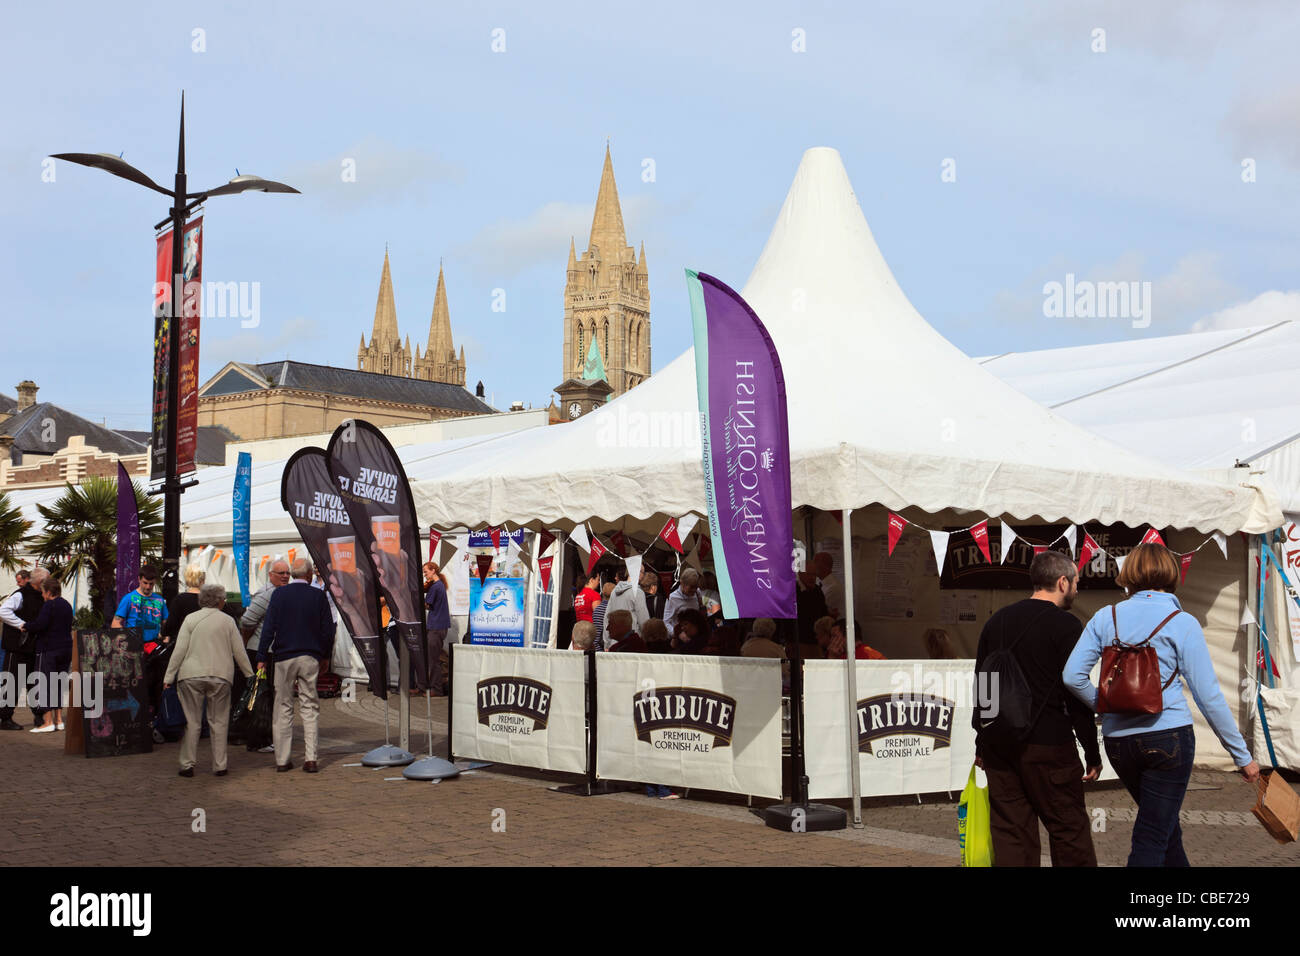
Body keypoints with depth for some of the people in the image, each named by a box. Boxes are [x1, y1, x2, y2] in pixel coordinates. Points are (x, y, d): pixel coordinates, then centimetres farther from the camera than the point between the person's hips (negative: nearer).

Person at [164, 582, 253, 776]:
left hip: (191, 675, 0)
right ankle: (220, 766, 9)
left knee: (191, 722, 6)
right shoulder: (228, 621, 4)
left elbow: (180, 650, -1)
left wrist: (169, 676, 3)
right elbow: (239, 652, 5)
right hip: (220, 675, 0)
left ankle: (187, 765, 7)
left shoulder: (190, 619, 3)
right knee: (219, 722, 7)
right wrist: (250, 675, 15)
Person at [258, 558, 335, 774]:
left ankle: (282, 760, 8)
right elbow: (328, 628, 2)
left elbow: (269, 627, -3)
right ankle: (310, 758, -1)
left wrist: (262, 657, 1)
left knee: (283, 708, 6)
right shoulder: (318, 595, -1)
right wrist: (325, 655, 14)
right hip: (310, 658, 0)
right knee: (309, 707, 5)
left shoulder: (280, 594, -2)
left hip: (284, 658, 0)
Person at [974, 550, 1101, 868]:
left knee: (1010, 831, 8)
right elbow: (1077, 694, -9)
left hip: (997, 743, 6)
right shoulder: (1065, 625, -7)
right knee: (1069, 830, 3)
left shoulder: (997, 620, 12)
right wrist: (1093, 754, -2)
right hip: (1046, 745, -6)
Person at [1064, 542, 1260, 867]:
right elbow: (1209, 696, -5)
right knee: (1151, 840, 1)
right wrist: (1242, 755, 2)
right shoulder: (1182, 623, -3)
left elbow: (1072, 676, -4)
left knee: (1166, 827, 22)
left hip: (1118, 740, 4)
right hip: (1167, 736, -4)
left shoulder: (1106, 617, 5)